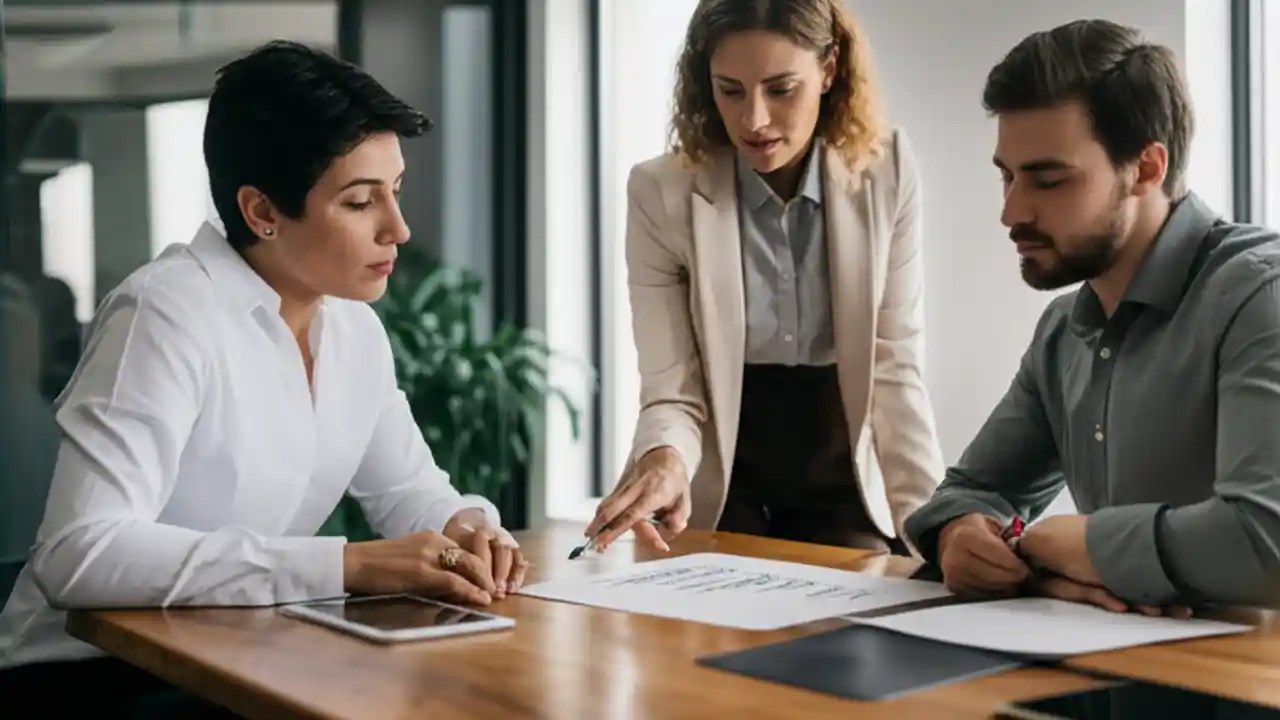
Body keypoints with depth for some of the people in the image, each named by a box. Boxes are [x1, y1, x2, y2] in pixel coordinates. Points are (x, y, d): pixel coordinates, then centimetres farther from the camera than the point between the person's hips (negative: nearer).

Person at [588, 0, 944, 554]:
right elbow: (670, 392, -12)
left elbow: (895, 369, -6)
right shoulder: (660, 192, -11)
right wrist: (664, 461, -34)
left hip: (843, 493, 1)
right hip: (717, 502, -1)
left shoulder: (885, 173, -7)